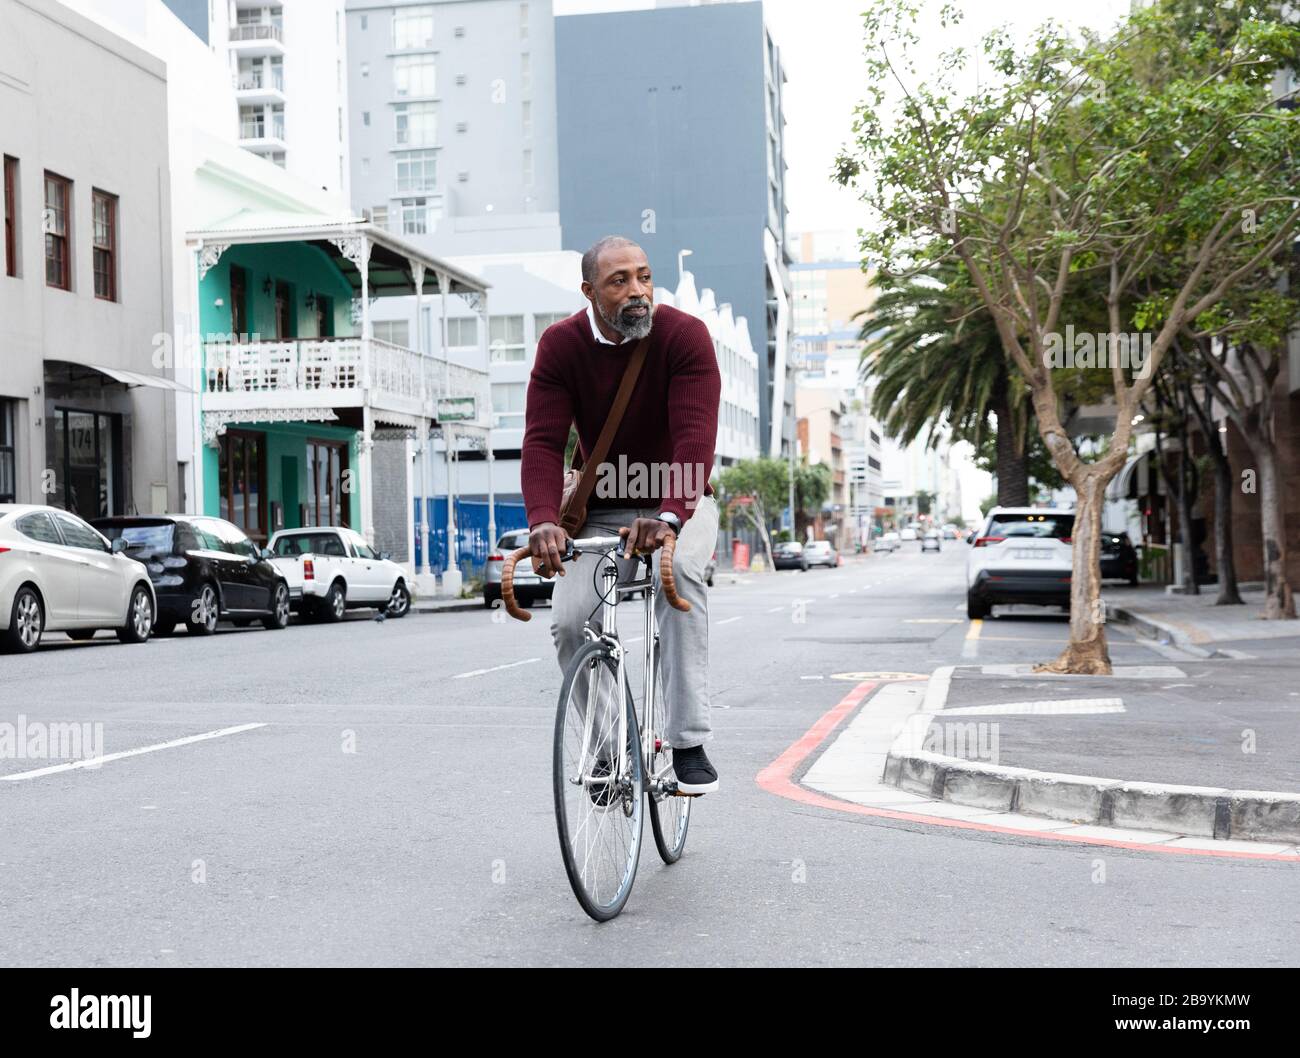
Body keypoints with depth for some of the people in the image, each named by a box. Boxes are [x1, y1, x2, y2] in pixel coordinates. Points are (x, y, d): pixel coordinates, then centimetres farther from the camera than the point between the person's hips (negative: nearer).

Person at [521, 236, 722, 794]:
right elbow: (542, 441, -19)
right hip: (603, 511, 2)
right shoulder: (561, 345, -11)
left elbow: (695, 436, -30)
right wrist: (544, 521, -38)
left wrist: (668, 517, -47)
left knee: (678, 570, -35)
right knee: (570, 623, -18)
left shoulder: (685, 334, -18)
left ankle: (689, 743, -30)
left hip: (679, 504, -2)